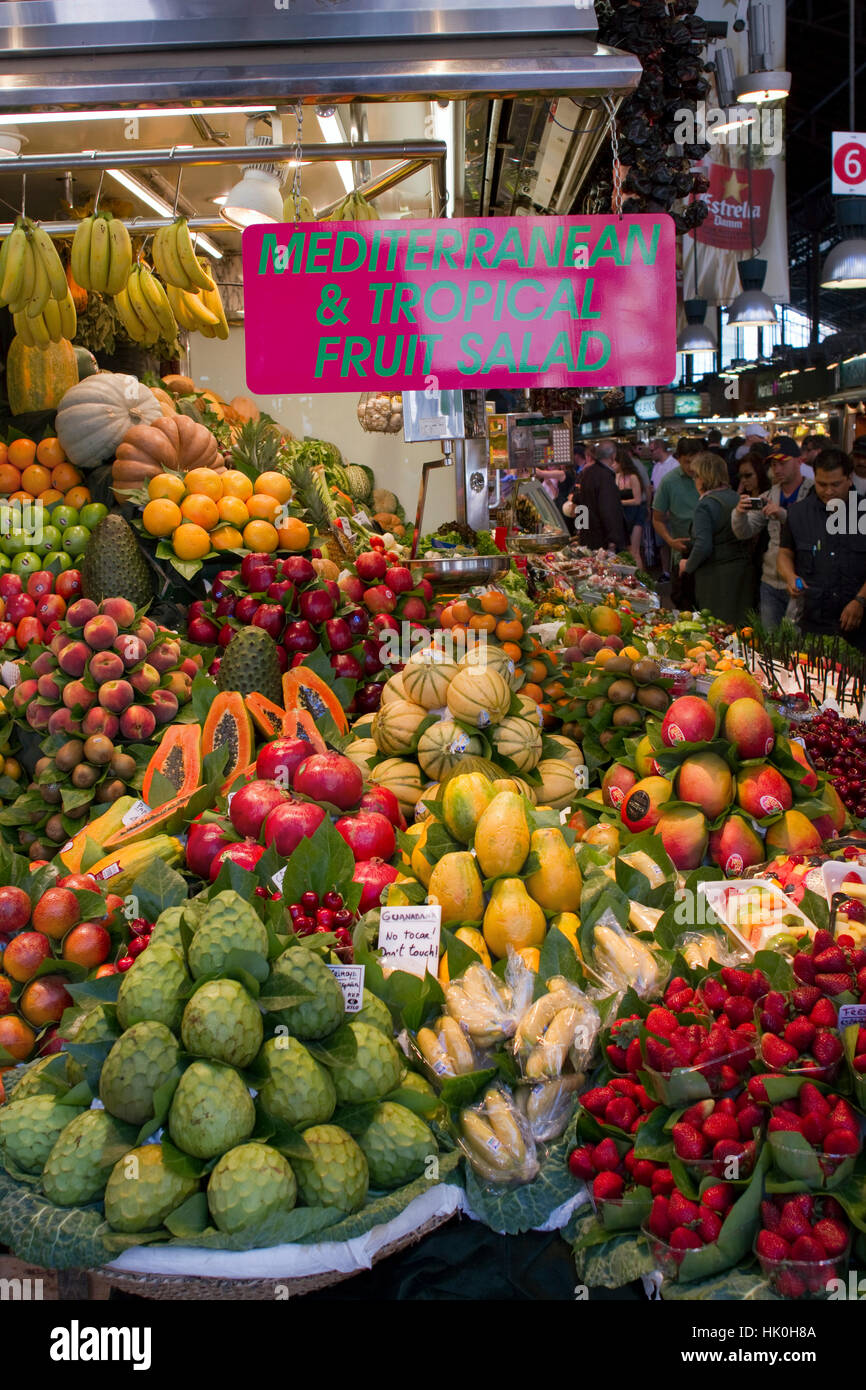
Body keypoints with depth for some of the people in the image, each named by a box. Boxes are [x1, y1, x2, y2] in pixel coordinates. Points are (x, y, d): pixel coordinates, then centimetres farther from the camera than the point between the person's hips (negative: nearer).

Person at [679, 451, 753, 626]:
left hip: (715, 577, -7)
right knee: (738, 628, 13)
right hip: (742, 571, 7)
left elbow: (703, 547, -21)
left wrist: (688, 565, -4)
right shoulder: (737, 498, 6)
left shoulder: (705, 505, -14)